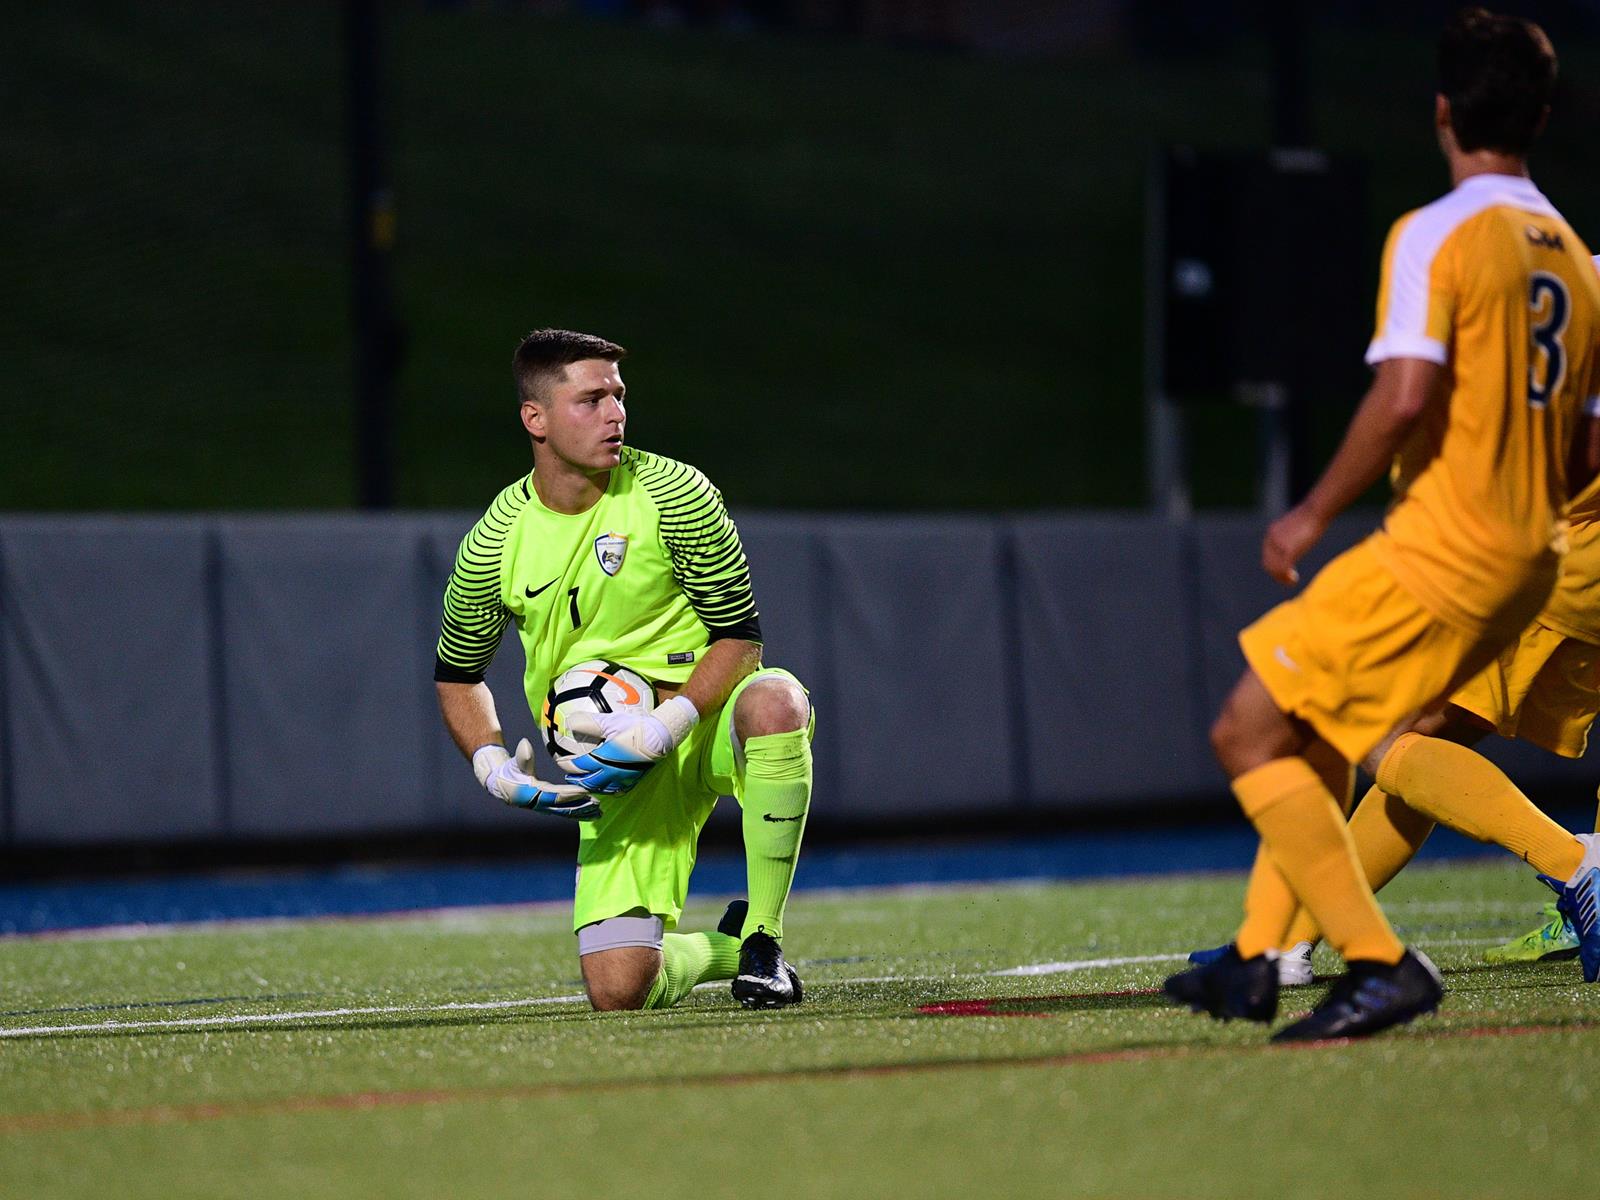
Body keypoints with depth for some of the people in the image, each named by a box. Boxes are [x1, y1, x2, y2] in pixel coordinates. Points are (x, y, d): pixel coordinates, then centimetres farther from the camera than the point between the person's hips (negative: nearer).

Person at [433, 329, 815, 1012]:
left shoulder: (671, 493, -8)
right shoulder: (496, 542, -2)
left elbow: (739, 635, -9)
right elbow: (456, 673, 14)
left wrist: (666, 728, -24)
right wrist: (493, 768, -5)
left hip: (708, 716, -1)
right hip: (619, 763, 2)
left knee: (774, 702, -40)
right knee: (618, 992, -14)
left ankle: (763, 937, -22)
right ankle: (725, 951, 24)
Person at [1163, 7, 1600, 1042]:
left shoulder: (1437, 235, -11)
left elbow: (1406, 397, -23)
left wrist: (1315, 513, -12)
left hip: (1437, 557, -9)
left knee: (1251, 732, -3)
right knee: (1316, 730, 23)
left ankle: (1380, 964, -11)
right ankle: (1257, 960, 21)